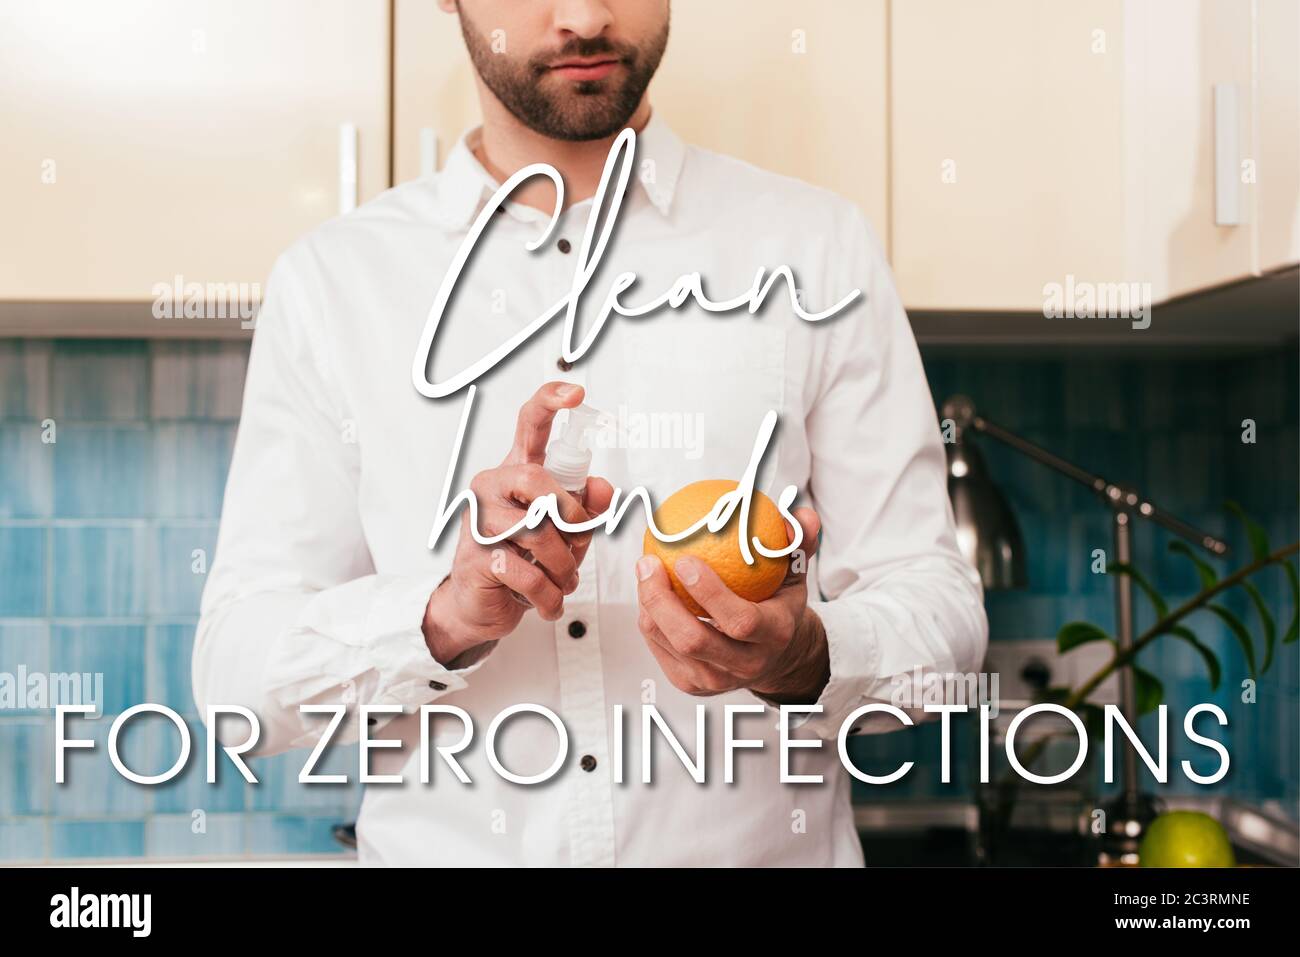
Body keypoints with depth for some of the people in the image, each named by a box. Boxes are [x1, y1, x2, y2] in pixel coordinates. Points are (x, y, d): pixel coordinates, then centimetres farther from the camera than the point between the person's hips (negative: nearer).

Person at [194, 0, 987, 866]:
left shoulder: (816, 246, 0)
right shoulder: (332, 277, 0)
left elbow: (936, 605, -2)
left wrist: (805, 658, -22)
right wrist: (449, 614, -22)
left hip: (758, 843, 1)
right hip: (445, 844, 0)